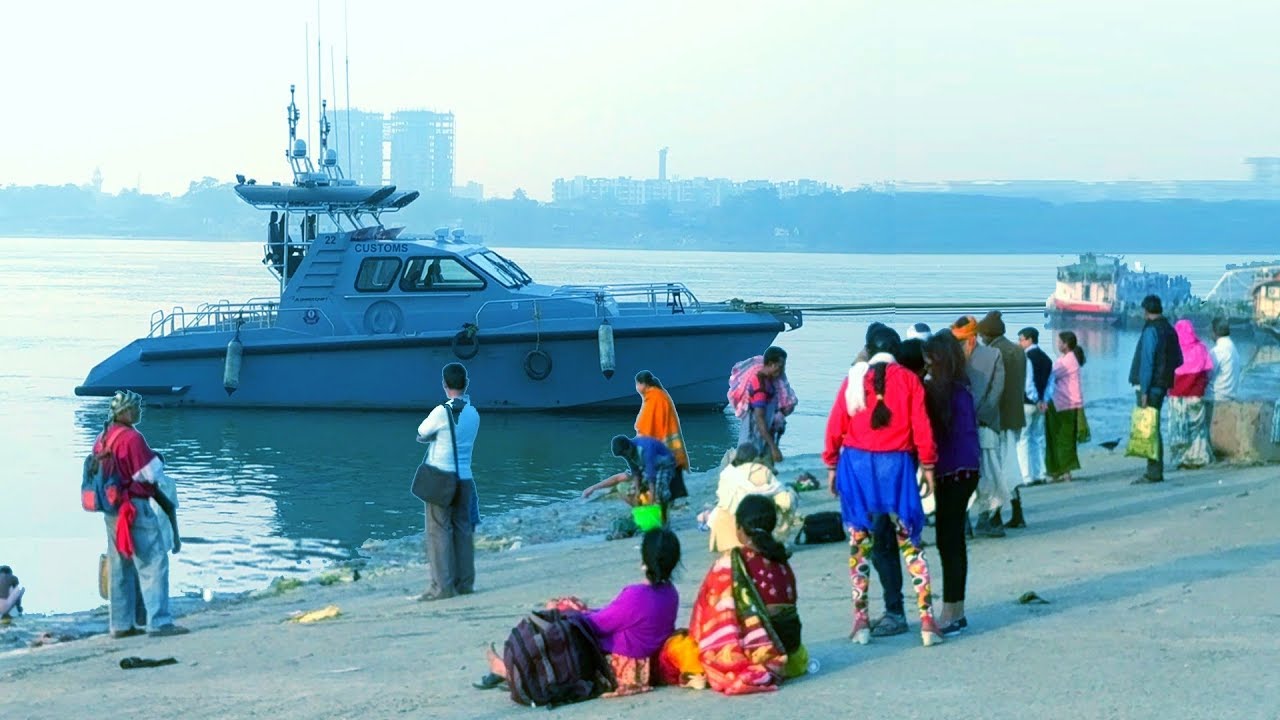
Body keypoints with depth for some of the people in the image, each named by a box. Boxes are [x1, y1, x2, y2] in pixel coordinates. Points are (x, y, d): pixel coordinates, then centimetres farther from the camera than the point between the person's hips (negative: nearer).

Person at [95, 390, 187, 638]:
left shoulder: (102, 439, 10)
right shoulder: (131, 438, -16)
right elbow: (154, 475, -12)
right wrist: (171, 499, 5)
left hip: (112, 511, 9)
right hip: (137, 508, -9)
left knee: (120, 567, 13)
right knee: (153, 564, -7)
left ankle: (121, 623, 17)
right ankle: (159, 622, -10)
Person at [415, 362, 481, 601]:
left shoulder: (442, 411, -14)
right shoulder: (474, 413, 6)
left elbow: (421, 435, 0)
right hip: (465, 478, 6)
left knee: (439, 531, -2)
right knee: (463, 530, 10)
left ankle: (442, 586, -4)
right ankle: (465, 582, 13)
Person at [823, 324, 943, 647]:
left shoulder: (854, 378, 2)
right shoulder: (908, 380, 1)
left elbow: (835, 425, 1)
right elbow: (921, 427, -2)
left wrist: (831, 465, 9)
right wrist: (928, 465, 7)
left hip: (856, 462, 1)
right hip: (896, 463, -1)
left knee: (858, 544, 9)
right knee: (911, 542, 6)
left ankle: (861, 620, 8)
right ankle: (927, 620, 0)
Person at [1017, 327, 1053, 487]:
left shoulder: (1025, 357, -13)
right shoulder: (1046, 358, 12)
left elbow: (1027, 382, -17)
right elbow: (1050, 381, 10)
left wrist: (1036, 400, -8)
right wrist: (1044, 400, 2)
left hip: (1026, 403, -8)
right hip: (1040, 405, 8)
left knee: (1023, 440, -4)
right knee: (1038, 439, 14)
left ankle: (1028, 477, -9)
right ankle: (1041, 474, 14)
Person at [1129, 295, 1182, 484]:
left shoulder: (1151, 330, -14)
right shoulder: (1169, 330, 13)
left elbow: (1147, 362, -17)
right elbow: (1178, 360, 17)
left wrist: (1144, 390, -17)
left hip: (1150, 386, -9)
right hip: (1162, 385, 9)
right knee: (1153, 428, 15)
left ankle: (1154, 473, -7)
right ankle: (1156, 471, 18)